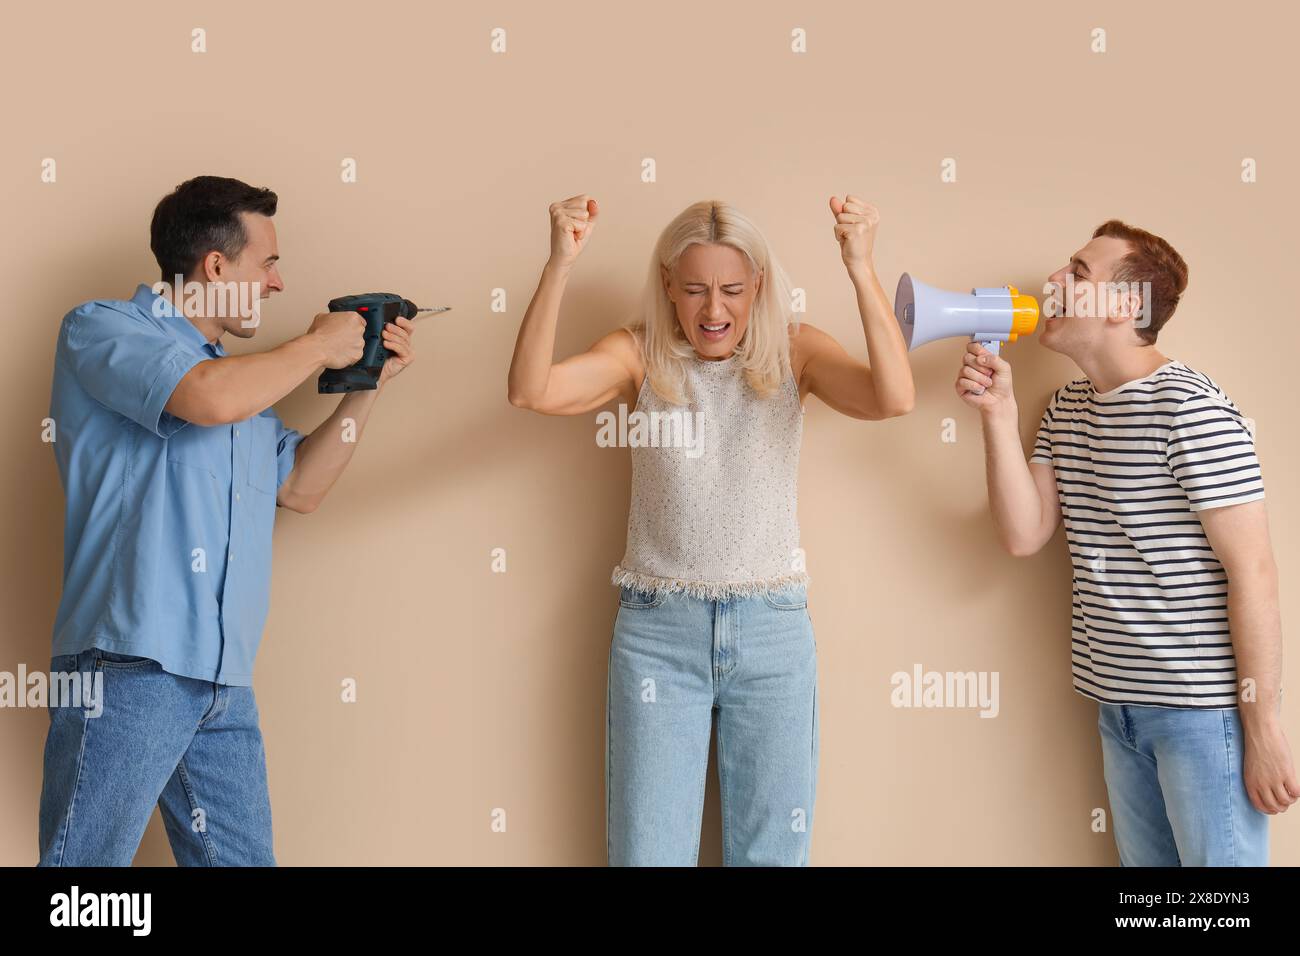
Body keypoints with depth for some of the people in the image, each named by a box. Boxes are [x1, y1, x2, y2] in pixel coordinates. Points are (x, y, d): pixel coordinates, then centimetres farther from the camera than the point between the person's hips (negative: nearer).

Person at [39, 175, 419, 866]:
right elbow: (212, 399, -18)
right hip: (129, 672, -7)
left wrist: (367, 383, 20)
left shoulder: (243, 376, 22)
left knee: (242, 857, 8)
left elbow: (299, 487, 26)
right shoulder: (101, 329, 0)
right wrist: (318, 347, -2)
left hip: (225, 685, 8)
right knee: (86, 883, -5)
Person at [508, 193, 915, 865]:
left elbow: (893, 399, -17)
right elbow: (530, 391, -17)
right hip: (657, 631, 0)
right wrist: (560, 265, -27)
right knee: (648, 849, 8)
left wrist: (860, 268, -26)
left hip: (772, 630, 1)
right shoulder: (639, 355, -1)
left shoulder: (792, 353, 0)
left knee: (771, 850, 10)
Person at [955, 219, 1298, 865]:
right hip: (1118, 702, 7)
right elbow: (1023, 535, 2)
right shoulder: (1066, 409, 10)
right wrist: (998, 414, -7)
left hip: (1203, 707, -7)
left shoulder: (1190, 407, -14)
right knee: (1144, 876, 17)